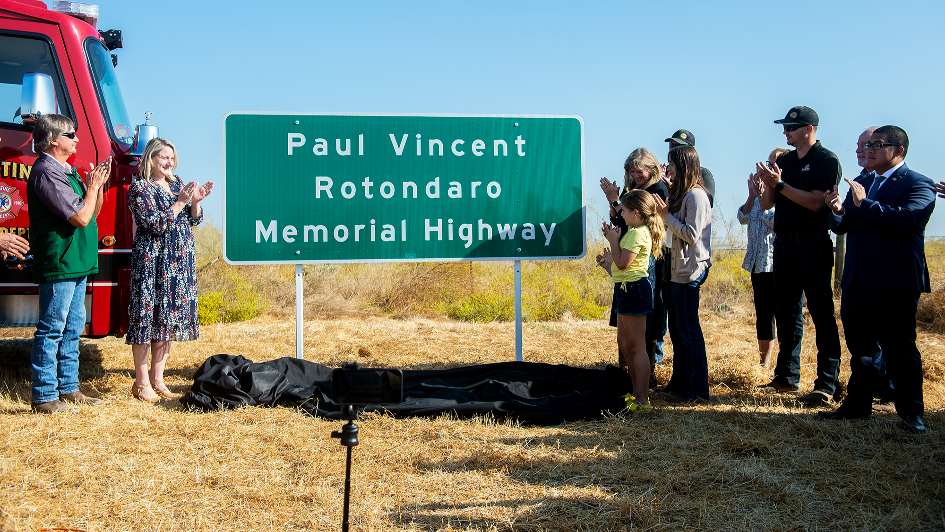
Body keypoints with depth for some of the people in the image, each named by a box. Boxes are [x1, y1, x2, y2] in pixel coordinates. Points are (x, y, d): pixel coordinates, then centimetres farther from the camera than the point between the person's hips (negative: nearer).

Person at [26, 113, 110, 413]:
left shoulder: (67, 171, 17)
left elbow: (93, 213, 20)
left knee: (72, 329, 14)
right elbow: (81, 217, -20)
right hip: (58, 265, -10)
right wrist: (92, 187, -5)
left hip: (76, 264, 10)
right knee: (52, 330, -5)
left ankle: (68, 389, 23)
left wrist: (99, 184, 6)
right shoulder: (46, 172, -15)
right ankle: (44, 397, 2)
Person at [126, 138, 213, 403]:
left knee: (168, 318, 9)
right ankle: (141, 383, 6)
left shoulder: (176, 184, 14)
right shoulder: (139, 187, -6)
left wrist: (196, 200, -5)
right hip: (151, 260, -7)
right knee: (146, 317, -3)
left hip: (179, 263, 7)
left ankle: (157, 380, 17)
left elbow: (194, 220, 13)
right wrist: (180, 202, -16)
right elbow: (154, 224, -16)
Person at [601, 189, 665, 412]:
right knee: (624, 343, 17)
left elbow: (621, 263, -21)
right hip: (628, 288, 11)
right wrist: (614, 238, 11)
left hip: (633, 289, -11)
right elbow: (623, 261, 18)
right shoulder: (639, 231, 16)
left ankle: (642, 400, -2)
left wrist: (614, 240, -9)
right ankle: (638, 392, 26)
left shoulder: (638, 233, -16)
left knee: (637, 347, -7)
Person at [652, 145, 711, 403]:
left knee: (688, 328, -5)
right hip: (678, 269, 10)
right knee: (677, 327, 14)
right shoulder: (681, 194, 16)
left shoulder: (696, 195, -14)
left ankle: (697, 388, 2)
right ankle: (679, 382, 24)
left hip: (690, 270, -10)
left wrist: (667, 215, -14)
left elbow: (692, 235, -19)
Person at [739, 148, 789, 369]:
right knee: (762, 313, 12)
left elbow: (774, 221, -19)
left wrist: (762, 197, -14)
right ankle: (764, 360, 21)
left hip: (777, 263, -7)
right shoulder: (763, 190, 15)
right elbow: (743, 218, 10)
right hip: (758, 262, 8)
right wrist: (752, 196, -3)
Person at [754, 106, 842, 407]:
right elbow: (767, 204, 12)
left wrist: (780, 184, -19)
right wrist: (768, 184, -7)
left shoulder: (826, 160, -6)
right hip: (784, 244, 8)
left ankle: (826, 385, -3)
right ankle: (787, 377, 21)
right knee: (788, 313, 12)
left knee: (821, 314, -5)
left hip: (813, 246, -7)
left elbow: (815, 202, -18)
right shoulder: (784, 161, 15)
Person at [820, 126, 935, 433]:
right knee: (860, 347, 15)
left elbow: (908, 218, -26)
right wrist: (838, 212, -11)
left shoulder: (919, 185, -7)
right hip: (857, 280, 7)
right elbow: (842, 226, 12)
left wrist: (864, 204, -24)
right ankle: (857, 405, 26)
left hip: (894, 282, -7)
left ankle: (911, 412, 10)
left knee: (899, 349, -1)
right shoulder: (861, 183, 16)